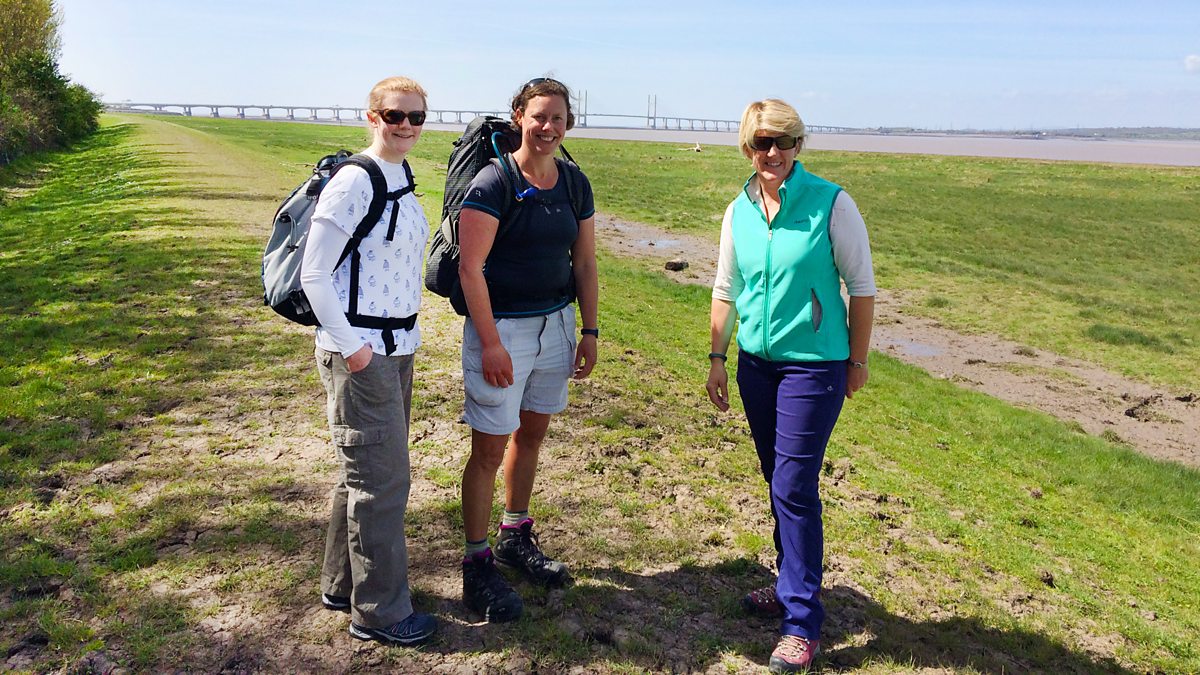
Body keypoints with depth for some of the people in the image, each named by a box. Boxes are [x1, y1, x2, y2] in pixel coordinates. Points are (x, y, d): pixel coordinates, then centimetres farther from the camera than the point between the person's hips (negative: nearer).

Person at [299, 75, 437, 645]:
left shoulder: (402, 181, 10)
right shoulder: (354, 182, -16)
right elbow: (313, 274, -17)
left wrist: (404, 334, 15)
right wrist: (350, 347, -17)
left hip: (396, 348, 9)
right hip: (359, 352, -9)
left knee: (365, 471, 18)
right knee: (383, 479, -1)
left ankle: (342, 585, 35)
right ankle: (379, 612, 15)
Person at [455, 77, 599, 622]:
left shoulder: (575, 183, 6)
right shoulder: (494, 182, -12)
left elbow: (585, 263, 11)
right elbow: (469, 267, -15)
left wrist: (589, 331, 8)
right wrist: (491, 343, -18)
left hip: (555, 325, 6)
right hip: (502, 327, -6)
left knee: (531, 433, 17)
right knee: (490, 449, 0)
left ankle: (516, 537, 35)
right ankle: (477, 564, 14)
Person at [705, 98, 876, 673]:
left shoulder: (831, 203, -12)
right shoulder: (739, 211, 2)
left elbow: (862, 285, -6)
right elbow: (726, 289, 11)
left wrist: (857, 361, -3)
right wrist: (717, 356, 10)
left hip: (814, 364, -5)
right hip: (756, 362, 5)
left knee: (794, 487, -5)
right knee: (777, 479, 16)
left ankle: (802, 621, 8)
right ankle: (792, 585, 34)